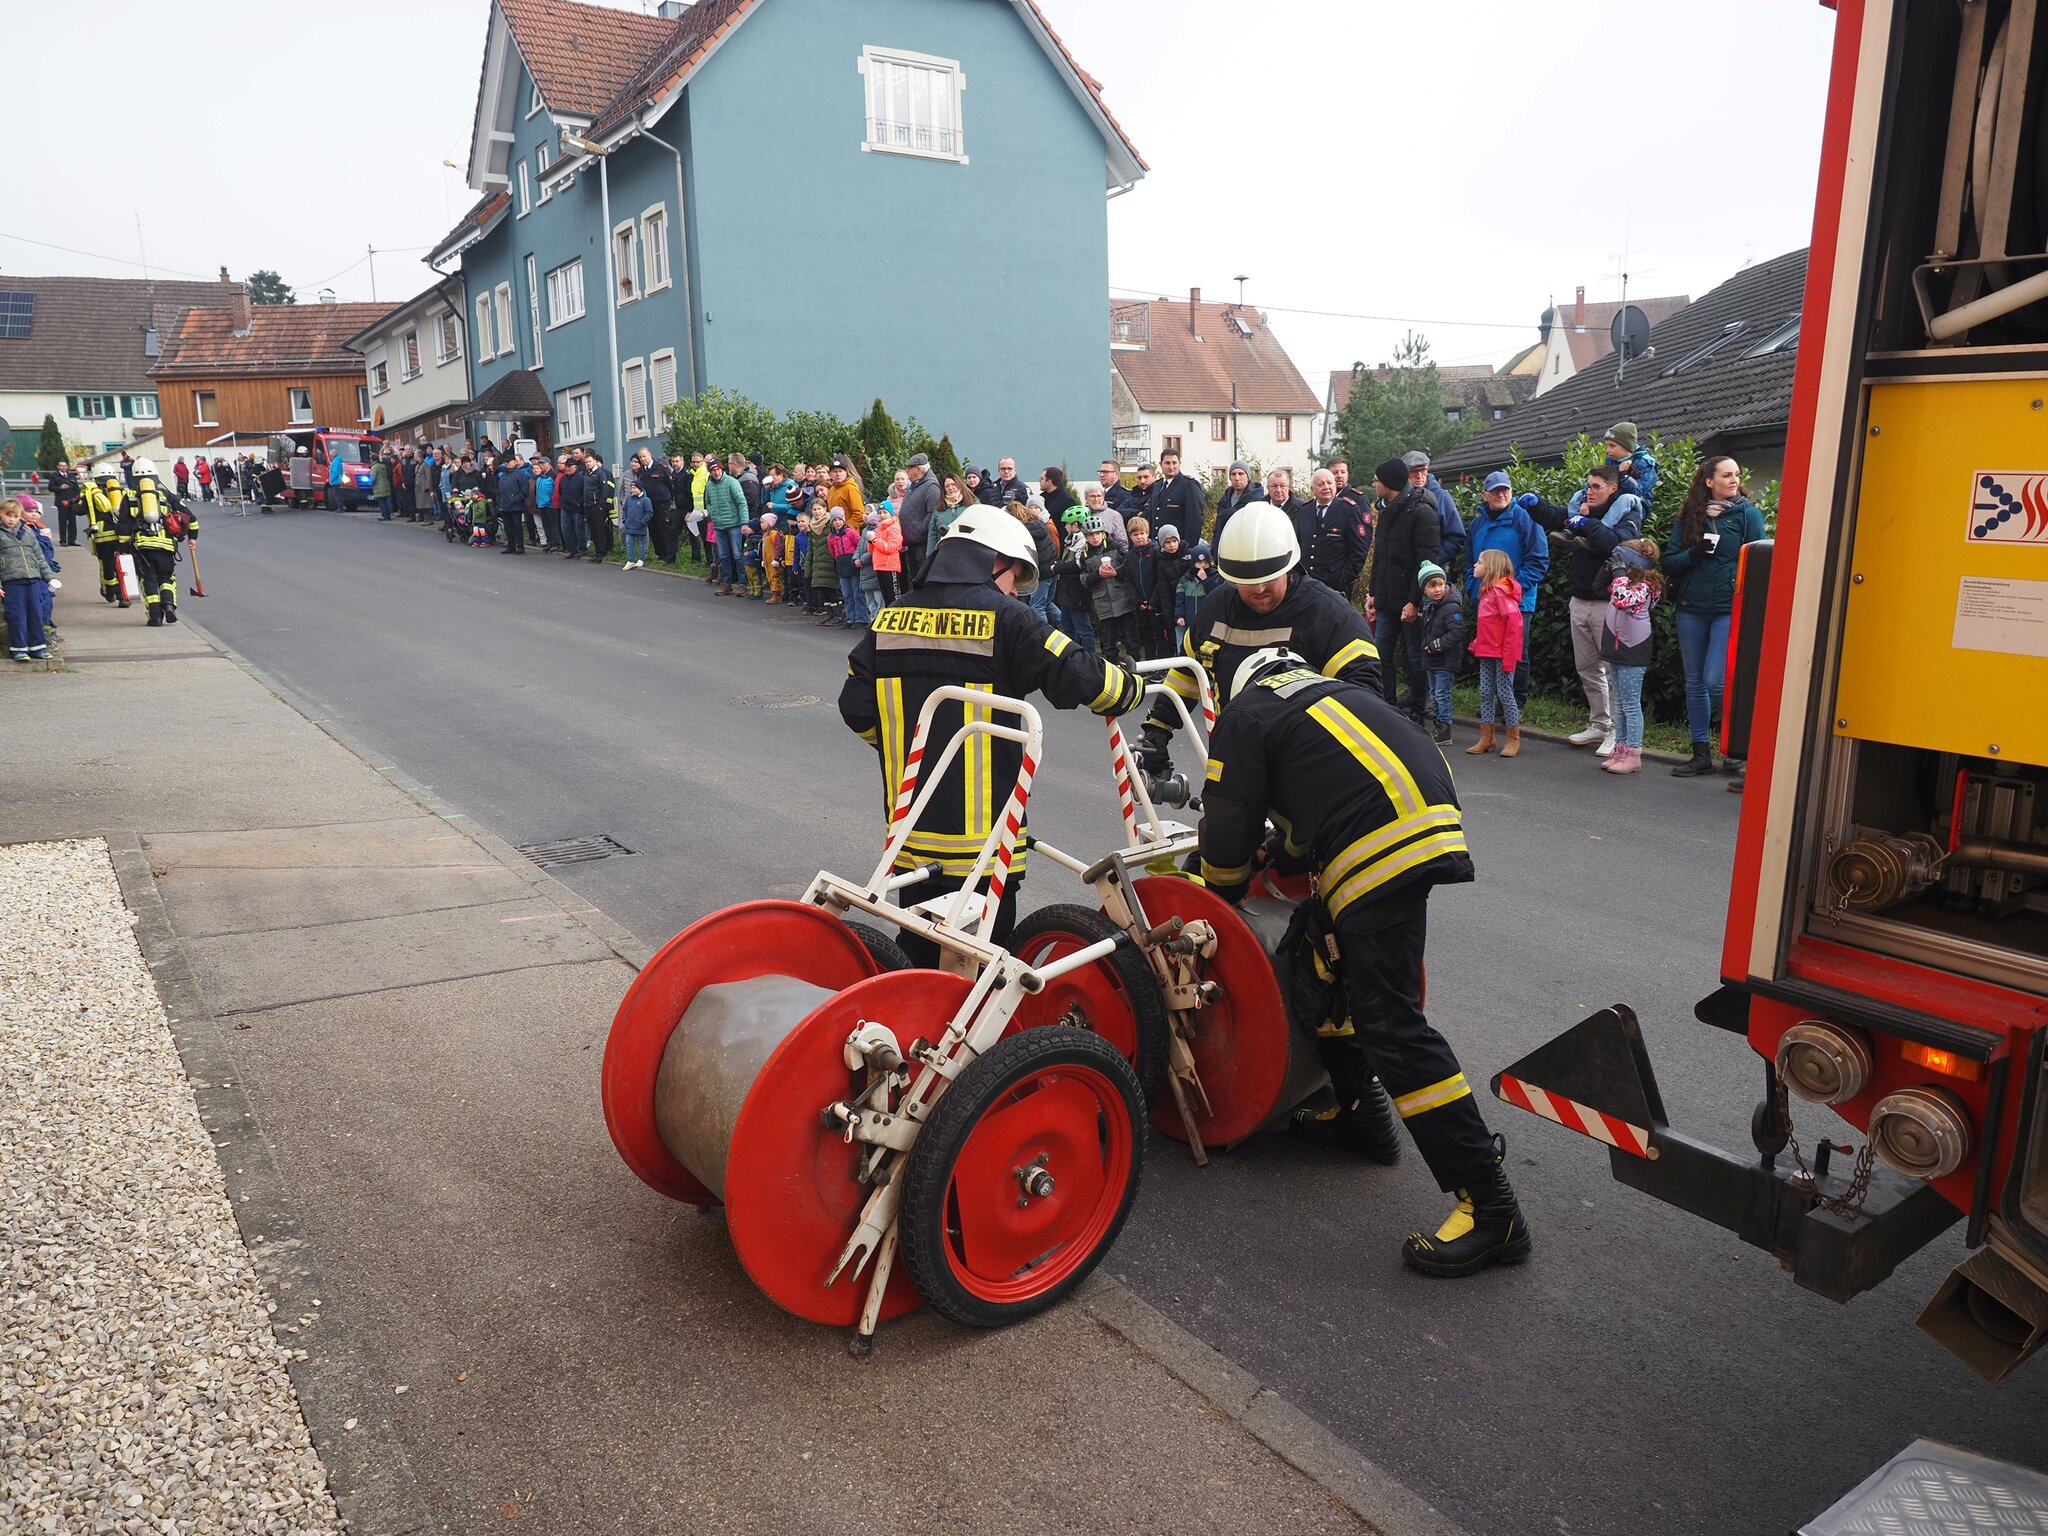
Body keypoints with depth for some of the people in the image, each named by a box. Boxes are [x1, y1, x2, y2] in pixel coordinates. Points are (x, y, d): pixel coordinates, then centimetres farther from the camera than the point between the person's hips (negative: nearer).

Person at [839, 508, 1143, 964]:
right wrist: (1133, 688, 4)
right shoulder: (1004, 618, -11)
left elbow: (856, 707, 4)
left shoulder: (890, 618, 4)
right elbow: (1080, 677, -15)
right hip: (980, 839, -5)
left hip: (910, 834, 5)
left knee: (919, 955, 19)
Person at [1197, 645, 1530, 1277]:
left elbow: (1228, 829, 9)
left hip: (1380, 849, -9)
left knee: (1389, 1023, -9)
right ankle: (1363, 1113, 31)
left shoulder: (1244, 716, 11)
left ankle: (1489, 1205, -8)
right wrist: (1277, 859, 46)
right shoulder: (1332, 691, 32)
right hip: (1435, 819, 9)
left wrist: (1218, 903, 26)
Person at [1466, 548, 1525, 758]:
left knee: (1505, 693, -2)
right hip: (1487, 653, 9)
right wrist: (1477, 644, 13)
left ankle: (1514, 740, 8)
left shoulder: (1501, 590, -15)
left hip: (1503, 653, -9)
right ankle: (1486, 739, 16)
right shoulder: (1487, 591, 13)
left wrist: (1509, 655, -23)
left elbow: (1514, 623, -21)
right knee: (1485, 693, 10)